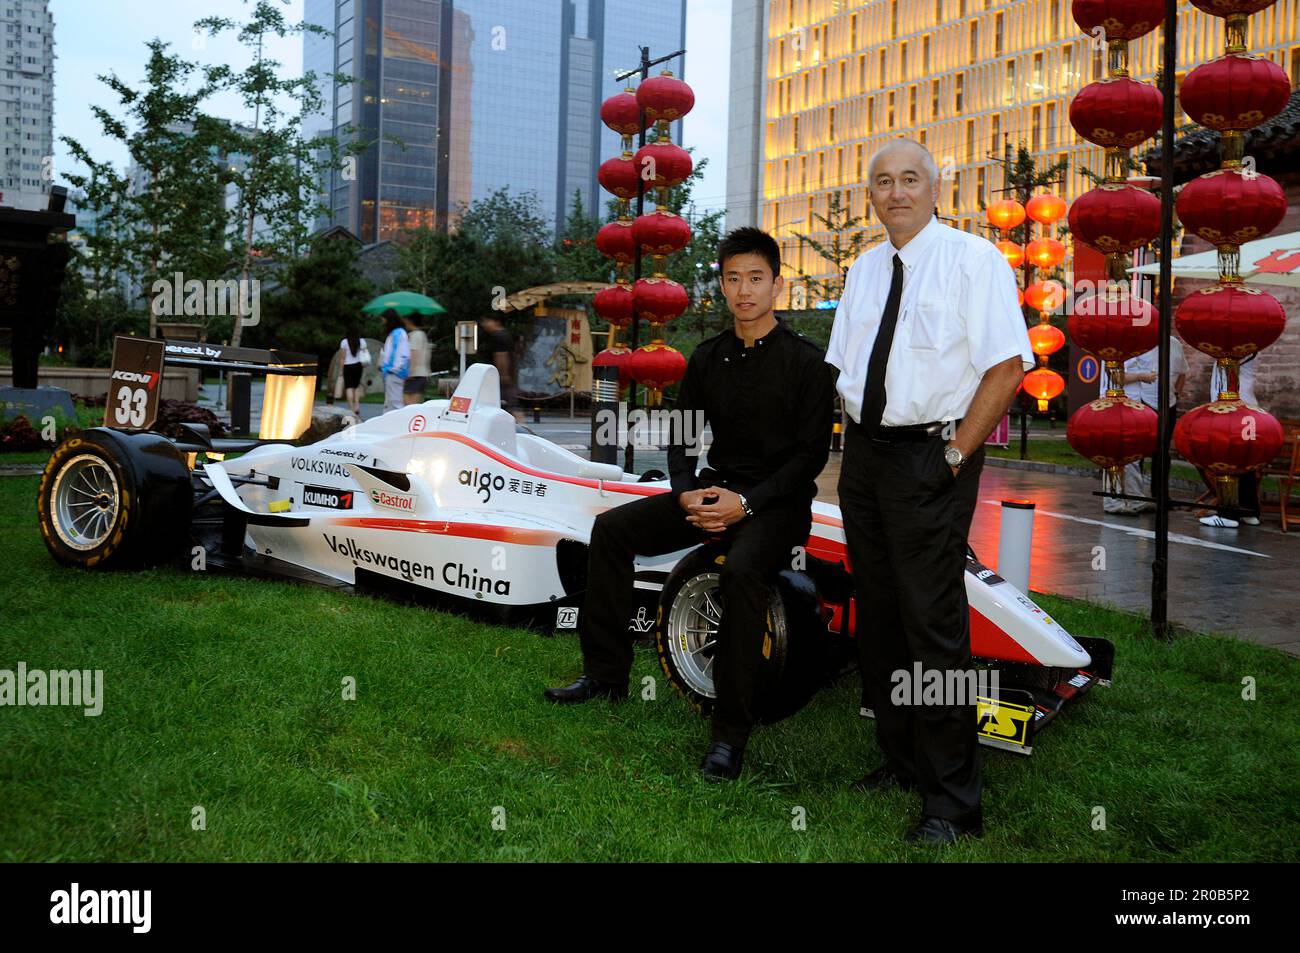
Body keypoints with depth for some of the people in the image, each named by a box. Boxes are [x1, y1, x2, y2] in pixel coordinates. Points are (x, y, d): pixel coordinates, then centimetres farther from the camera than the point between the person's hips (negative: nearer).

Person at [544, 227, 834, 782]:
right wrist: (685, 492, -9)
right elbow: (681, 436, 12)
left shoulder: (805, 361, -7)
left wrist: (747, 503, -21)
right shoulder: (708, 357, 9)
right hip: (715, 490, 6)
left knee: (741, 570, -37)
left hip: (778, 501, -6)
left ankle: (731, 732, -26)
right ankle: (606, 674, 2)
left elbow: (812, 454, -11)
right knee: (611, 528, -9)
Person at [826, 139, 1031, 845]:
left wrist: (955, 455, -14)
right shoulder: (863, 270, 14)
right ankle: (900, 761, 28)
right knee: (876, 614, 13)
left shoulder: (972, 259, -6)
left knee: (934, 625, -7)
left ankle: (951, 804, 3)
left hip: (931, 461, -7)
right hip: (864, 455, 7)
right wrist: (855, 436, 4)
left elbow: (1007, 365, -12)